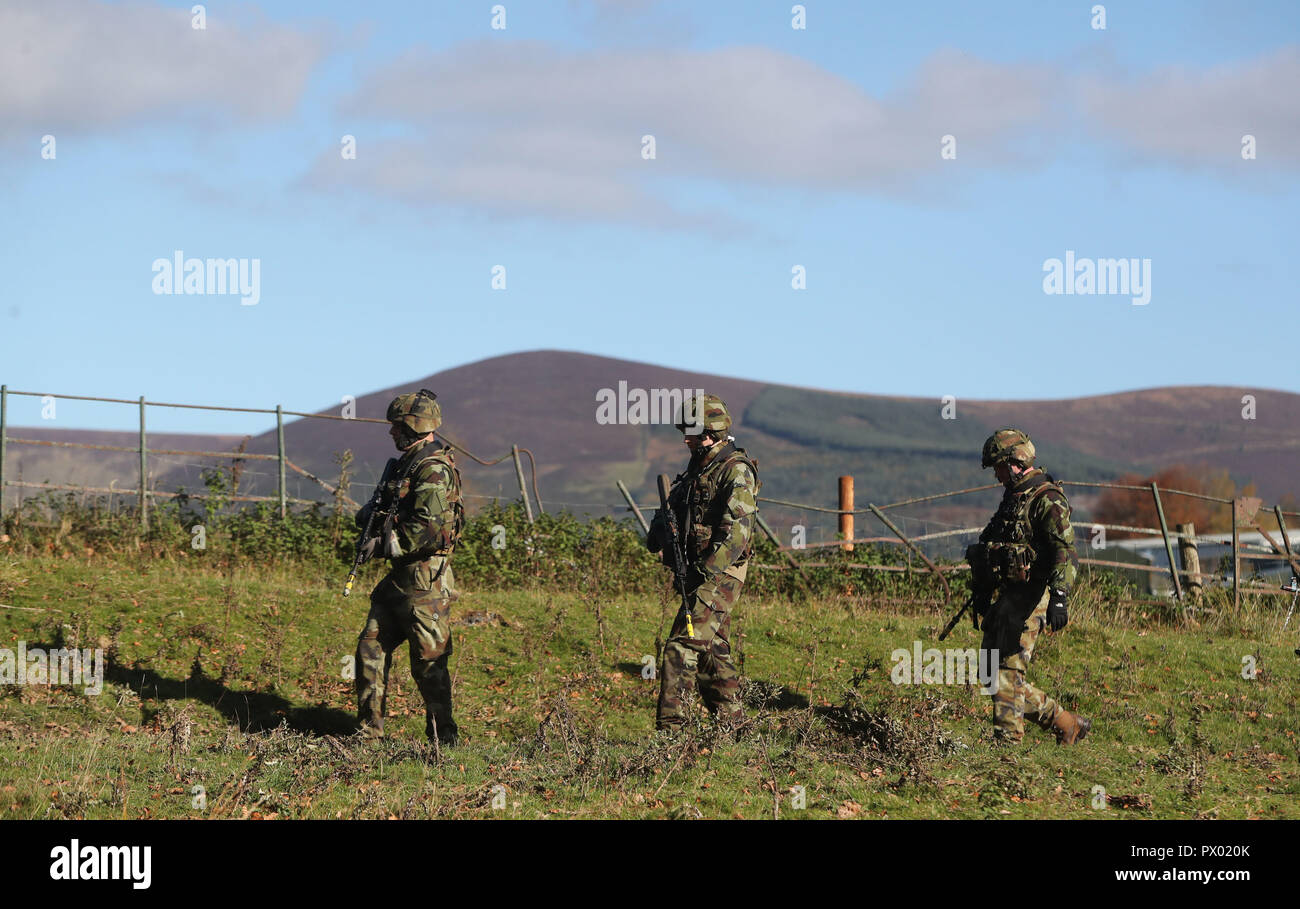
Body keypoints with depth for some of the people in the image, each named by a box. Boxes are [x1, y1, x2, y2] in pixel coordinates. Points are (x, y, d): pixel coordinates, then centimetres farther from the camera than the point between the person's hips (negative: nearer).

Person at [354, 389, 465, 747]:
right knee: (371, 647, 10)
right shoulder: (408, 464, 16)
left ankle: (443, 739, 7)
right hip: (400, 577, 10)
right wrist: (372, 513, 10)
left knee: (429, 662, -3)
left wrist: (384, 545, -16)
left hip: (425, 580, -10)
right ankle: (369, 730, 17)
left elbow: (429, 530, -25)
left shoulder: (434, 470, -16)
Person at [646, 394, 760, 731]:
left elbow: (736, 531, -21)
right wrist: (661, 529, -3)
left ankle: (670, 726, -17)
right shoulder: (698, 467, 16)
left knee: (682, 646, -16)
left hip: (721, 575, -9)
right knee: (713, 651, 13)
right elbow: (669, 510, 21)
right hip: (696, 573, 9)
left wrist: (705, 572, -25)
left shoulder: (736, 471, -12)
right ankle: (732, 725, 20)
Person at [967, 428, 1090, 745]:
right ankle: (1065, 723, 15)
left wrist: (1059, 597, -36)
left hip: (1030, 598, -10)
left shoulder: (1047, 499, -13)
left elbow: (1065, 551, -24)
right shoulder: (1014, 496, 18)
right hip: (1007, 597, 10)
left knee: (1008, 671, -13)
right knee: (991, 669, 9)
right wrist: (982, 593, 33)